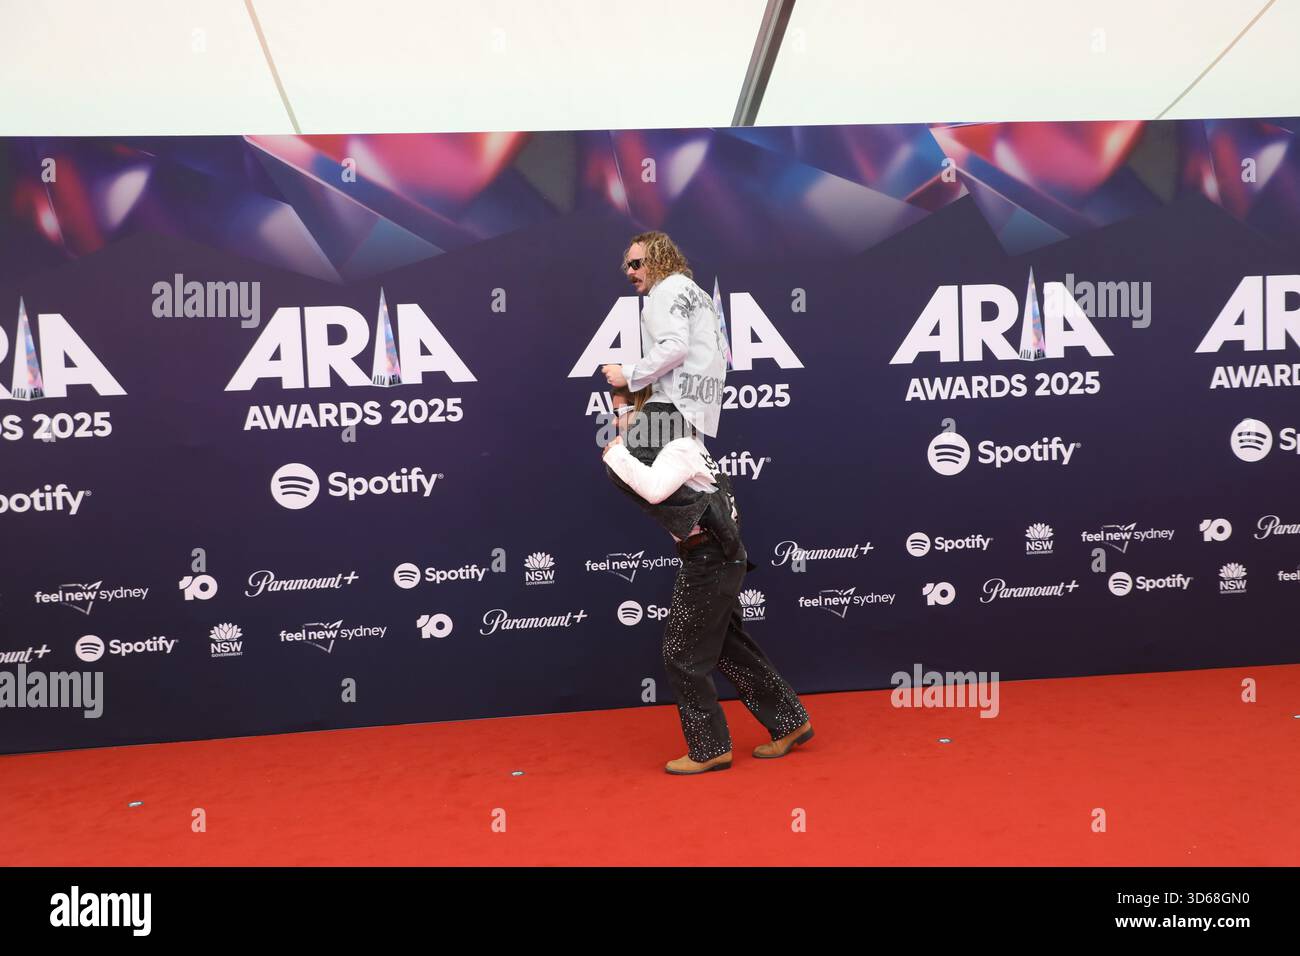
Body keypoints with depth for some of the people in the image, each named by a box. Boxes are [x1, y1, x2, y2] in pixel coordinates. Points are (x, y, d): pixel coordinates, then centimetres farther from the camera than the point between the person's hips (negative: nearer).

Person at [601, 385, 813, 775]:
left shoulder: (678, 448, -17)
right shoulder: (682, 442, 13)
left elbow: (653, 489, -35)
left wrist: (615, 453, -23)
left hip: (709, 563, -10)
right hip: (716, 560, 10)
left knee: (683, 656, 0)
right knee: (730, 648, 18)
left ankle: (710, 749, 12)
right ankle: (790, 723, 28)